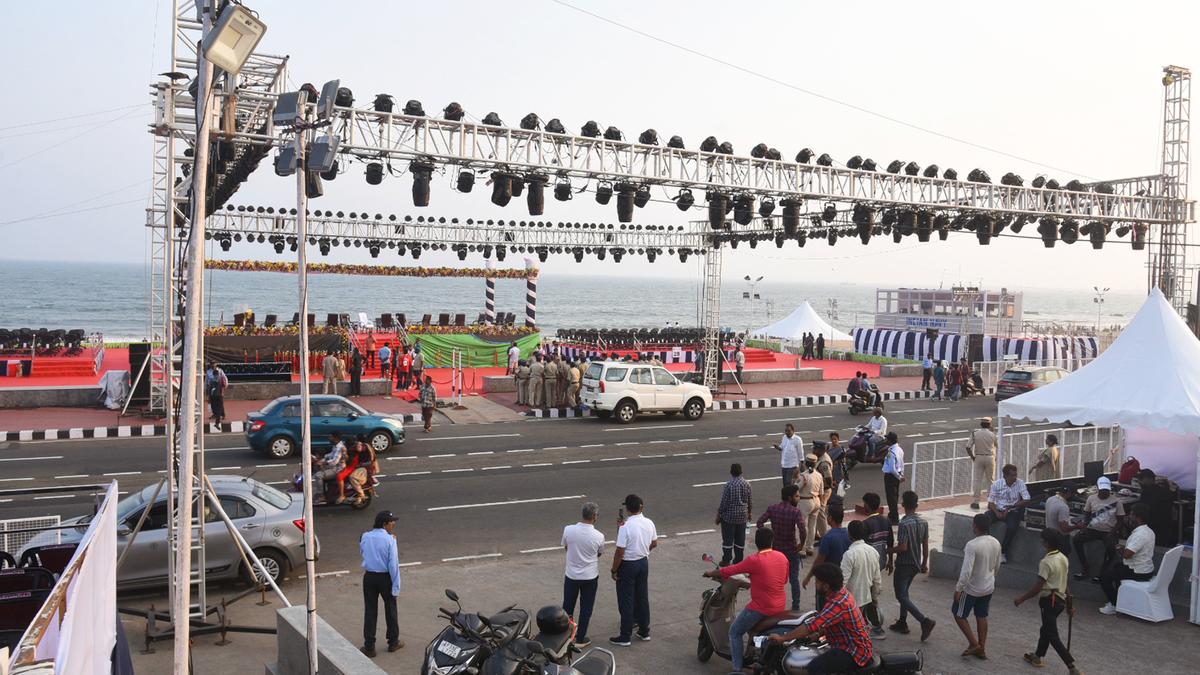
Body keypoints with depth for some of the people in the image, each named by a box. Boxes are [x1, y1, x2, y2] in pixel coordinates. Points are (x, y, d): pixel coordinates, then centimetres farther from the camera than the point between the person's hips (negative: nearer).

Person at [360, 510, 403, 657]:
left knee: (370, 611, 10)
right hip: (385, 578, -3)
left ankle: (369, 646, 12)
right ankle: (393, 642, 27)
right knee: (390, 609, 15)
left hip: (369, 577, 3)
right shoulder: (390, 540, -16)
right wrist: (396, 587, -11)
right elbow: (393, 564, -16)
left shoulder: (364, 537, -3)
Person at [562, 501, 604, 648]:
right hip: (590, 577, -2)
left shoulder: (568, 530, -16)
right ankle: (580, 639, 20)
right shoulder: (598, 536, -20)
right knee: (586, 609, 13)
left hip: (571, 575, 2)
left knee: (567, 607, 18)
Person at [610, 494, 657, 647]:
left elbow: (620, 552, -21)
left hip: (628, 565, -6)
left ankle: (625, 637, 12)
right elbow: (654, 543, 9)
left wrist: (614, 570, -9)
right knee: (643, 597, 18)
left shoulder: (625, 527, -24)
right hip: (644, 563, 6)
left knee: (626, 601, 4)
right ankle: (644, 631, 28)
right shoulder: (649, 523, -6)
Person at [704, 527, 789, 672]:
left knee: (735, 632, 10)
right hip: (780, 607, 7)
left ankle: (737, 669, 3)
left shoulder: (754, 561, -18)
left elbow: (729, 570, -11)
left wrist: (710, 573, 6)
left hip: (761, 608, -6)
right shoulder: (782, 557, 0)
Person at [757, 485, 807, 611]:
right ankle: (795, 606, 17)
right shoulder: (796, 511, -17)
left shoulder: (772, 508, -6)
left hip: (775, 548, 3)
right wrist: (801, 544, -14)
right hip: (791, 550, -3)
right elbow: (802, 529, -30)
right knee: (794, 579, 12)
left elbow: (759, 522, -12)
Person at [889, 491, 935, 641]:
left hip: (904, 565, -8)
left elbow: (903, 547, -24)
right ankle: (902, 623, 26)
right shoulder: (923, 522, 0)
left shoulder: (904, 523, -23)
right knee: (904, 593, 21)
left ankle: (925, 621, -14)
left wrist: (889, 550, -7)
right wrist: (924, 564, 16)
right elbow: (925, 546, 6)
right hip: (916, 564, 8)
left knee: (901, 596, -2)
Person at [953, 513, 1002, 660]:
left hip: (972, 588, -7)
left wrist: (958, 589, -19)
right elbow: (997, 566, 10)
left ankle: (974, 644, 7)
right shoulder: (996, 543, -4)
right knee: (982, 616, 18)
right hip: (988, 587, 7)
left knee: (959, 615, 11)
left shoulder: (972, 545, -27)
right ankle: (982, 649, 24)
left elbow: (966, 570, -28)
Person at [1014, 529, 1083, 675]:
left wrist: (1021, 598, -14)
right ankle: (1037, 656, 38)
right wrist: (1069, 603, 20)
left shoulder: (1046, 562, -23)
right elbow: (1063, 582, 11)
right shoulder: (1063, 559, 2)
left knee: (1053, 636, -2)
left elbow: (1038, 587, -24)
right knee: (1046, 629, 23)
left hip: (1049, 601, -9)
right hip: (1060, 599, 9)